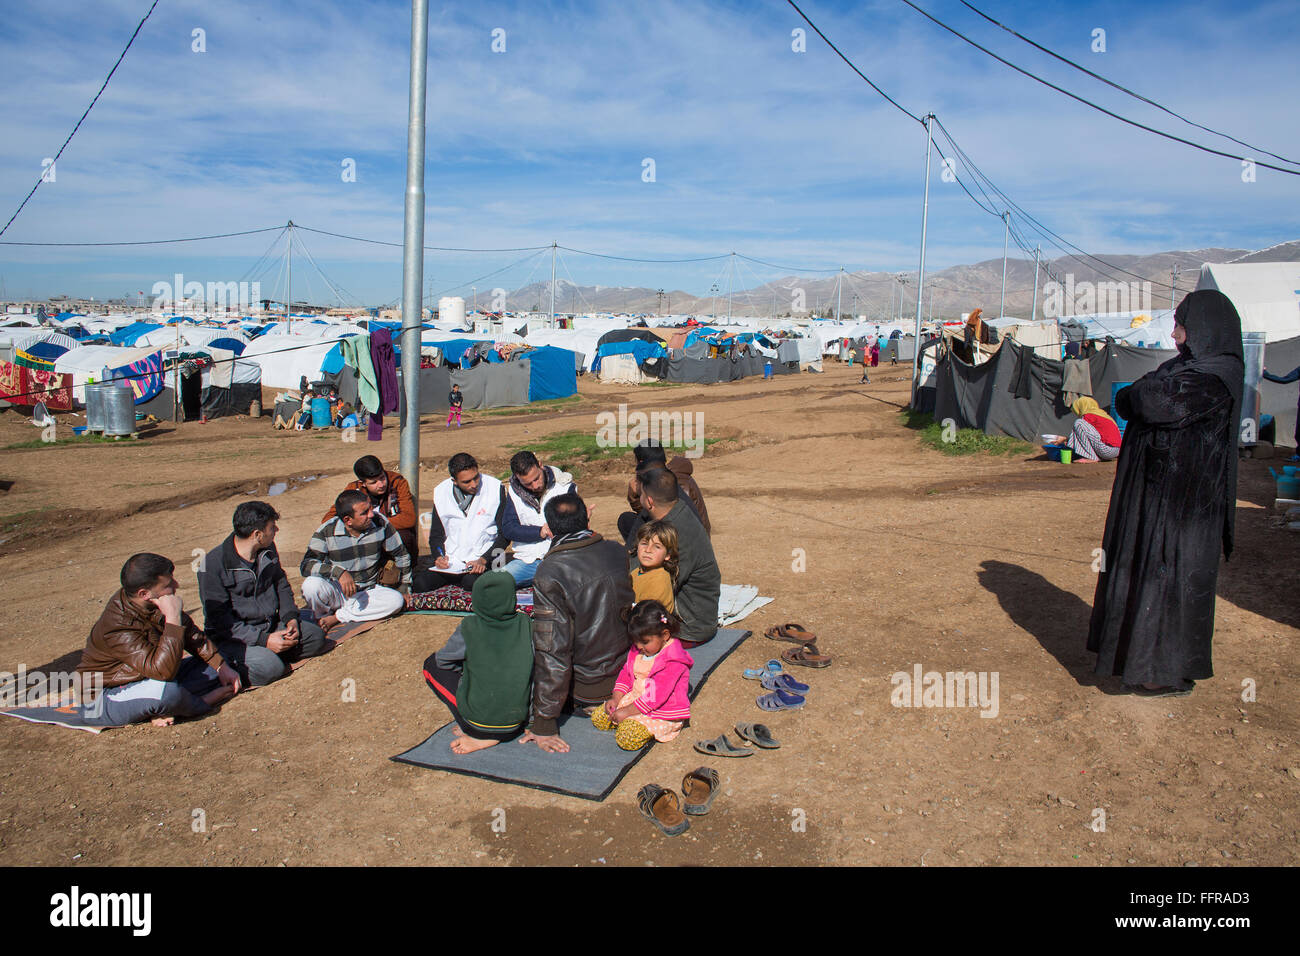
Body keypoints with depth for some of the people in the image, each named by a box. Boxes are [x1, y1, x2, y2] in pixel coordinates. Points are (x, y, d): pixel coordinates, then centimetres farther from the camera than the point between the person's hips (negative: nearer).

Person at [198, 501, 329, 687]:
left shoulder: (268, 550, 3)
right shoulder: (212, 564, -18)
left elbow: (282, 585, 17)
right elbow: (219, 619, -17)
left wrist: (290, 617, -3)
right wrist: (263, 640, -24)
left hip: (272, 626, 6)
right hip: (233, 637, -6)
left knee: (316, 637, -14)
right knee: (269, 667, -30)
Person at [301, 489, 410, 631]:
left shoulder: (380, 523, -9)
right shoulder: (326, 532, -14)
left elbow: (401, 555, 4)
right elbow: (307, 565, -22)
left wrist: (405, 588, 6)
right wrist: (338, 571, -38)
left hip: (368, 591, 2)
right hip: (336, 592, -2)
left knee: (396, 600, -27)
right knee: (311, 585, -33)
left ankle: (336, 618, -16)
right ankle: (321, 617, 0)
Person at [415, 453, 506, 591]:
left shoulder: (495, 489, -4)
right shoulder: (441, 492, 6)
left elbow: (504, 534, -2)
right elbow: (436, 534, 15)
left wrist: (483, 560, -14)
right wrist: (439, 556, -6)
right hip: (451, 560, 3)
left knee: (472, 582, -34)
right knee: (420, 584, -21)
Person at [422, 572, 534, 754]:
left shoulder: (469, 628, -13)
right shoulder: (525, 625, -7)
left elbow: (443, 660, 4)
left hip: (477, 722, -4)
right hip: (517, 722, 4)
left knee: (432, 664, 13)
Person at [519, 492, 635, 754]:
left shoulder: (550, 574, -24)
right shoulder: (619, 553, -7)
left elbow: (552, 651, -25)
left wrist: (543, 724, -19)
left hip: (586, 685, -5)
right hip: (627, 671, 5)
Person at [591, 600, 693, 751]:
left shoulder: (673, 662, -22)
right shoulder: (637, 650, 5)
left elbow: (656, 697, -25)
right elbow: (626, 674, 16)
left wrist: (626, 712, -23)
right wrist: (615, 699, -1)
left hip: (662, 714, -8)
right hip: (635, 699, 8)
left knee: (626, 738, -28)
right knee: (597, 717, -2)